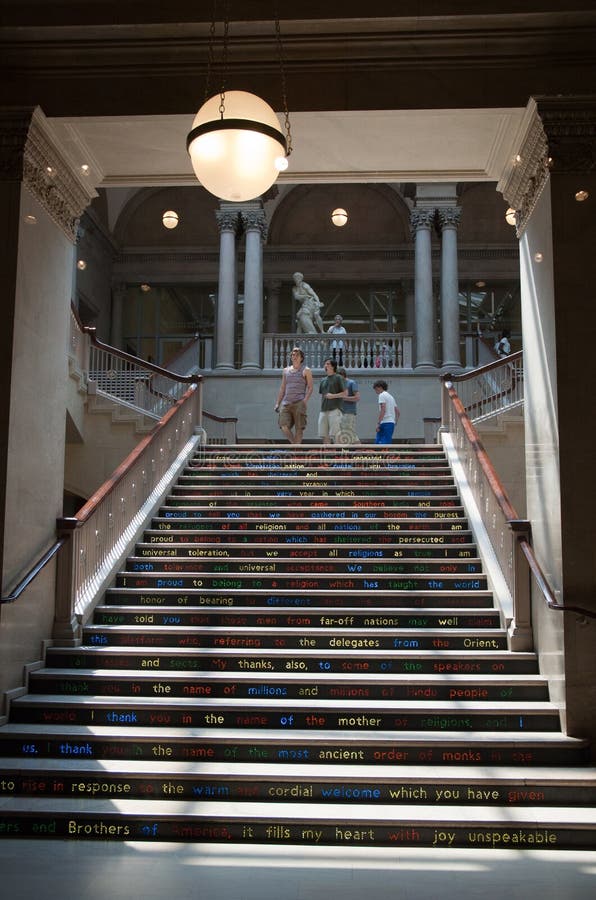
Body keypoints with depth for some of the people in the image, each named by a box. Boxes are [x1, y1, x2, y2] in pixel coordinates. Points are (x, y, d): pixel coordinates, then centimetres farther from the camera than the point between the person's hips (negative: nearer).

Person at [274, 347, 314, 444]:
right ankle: (294, 444, 8)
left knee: (299, 428, -7)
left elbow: (310, 387, 1)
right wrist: (277, 403, 14)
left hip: (299, 403, -3)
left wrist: (305, 400, -14)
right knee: (284, 427, -12)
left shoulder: (306, 370, 7)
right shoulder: (286, 370, 20)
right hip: (286, 403, 4)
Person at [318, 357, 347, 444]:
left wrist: (333, 396, -11)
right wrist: (321, 407, 15)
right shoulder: (323, 380, 21)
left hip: (335, 409, -6)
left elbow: (345, 393, -3)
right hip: (323, 411, 6)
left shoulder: (338, 378, 3)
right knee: (325, 435, 2)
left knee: (335, 435, -12)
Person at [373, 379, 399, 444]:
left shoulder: (382, 395, -4)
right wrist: (394, 423, 23)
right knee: (377, 442, 8)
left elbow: (383, 410, -17)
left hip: (385, 423, -9)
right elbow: (397, 412, 23)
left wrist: (378, 423, -18)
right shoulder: (391, 396, 23)